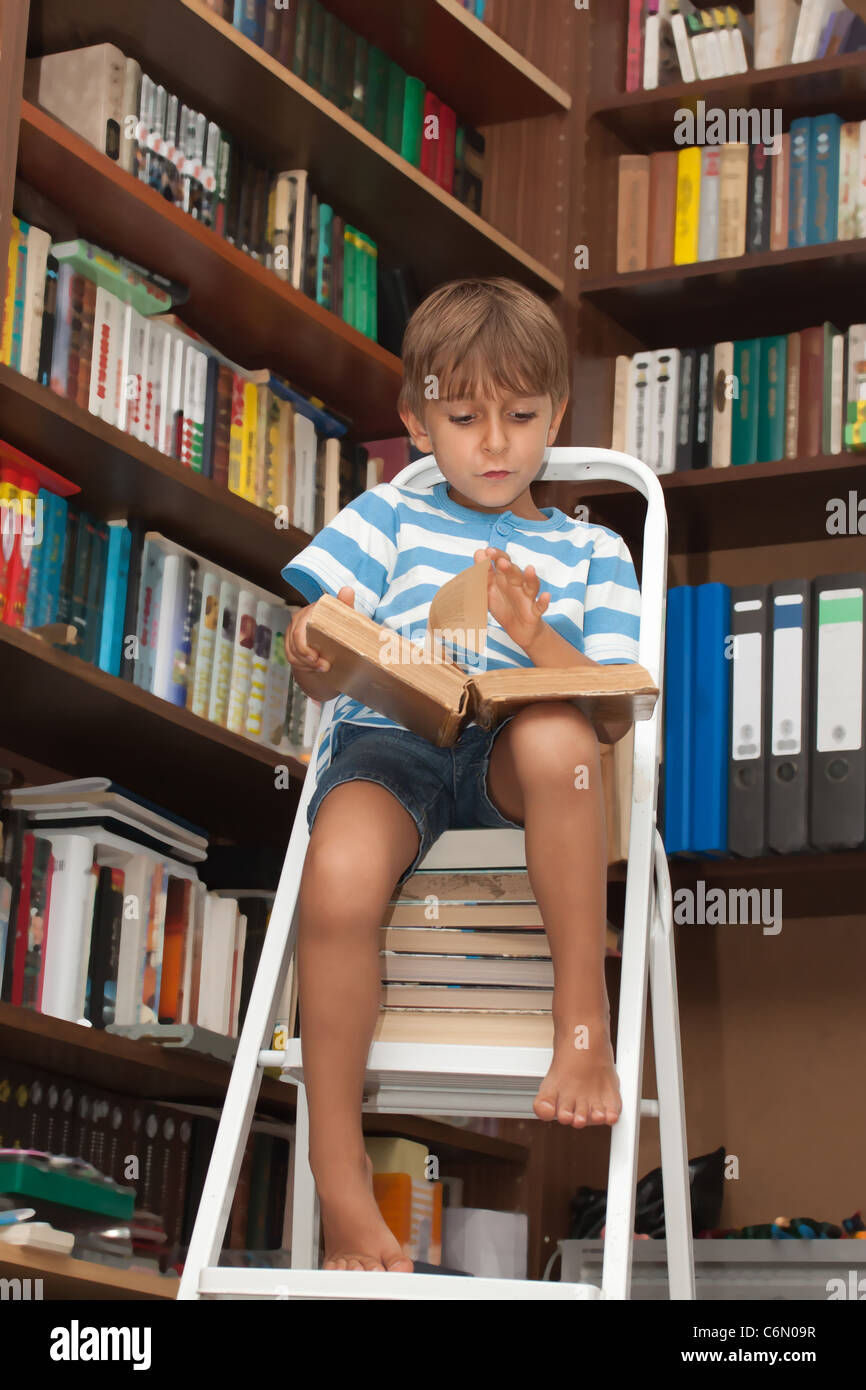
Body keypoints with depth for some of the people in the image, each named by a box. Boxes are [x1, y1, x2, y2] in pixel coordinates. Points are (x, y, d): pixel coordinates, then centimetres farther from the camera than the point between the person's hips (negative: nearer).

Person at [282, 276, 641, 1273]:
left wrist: (540, 639, -12)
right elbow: (323, 680, 12)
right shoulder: (388, 518, 23)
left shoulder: (589, 551, 22)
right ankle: (339, 1182, -24)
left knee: (554, 734, -40)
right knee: (339, 877, -37)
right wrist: (316, 652, -14)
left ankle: (584, 1022, -26)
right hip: (385, 741, 0)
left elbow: (613, 717, 8)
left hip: (515, 758, 0)